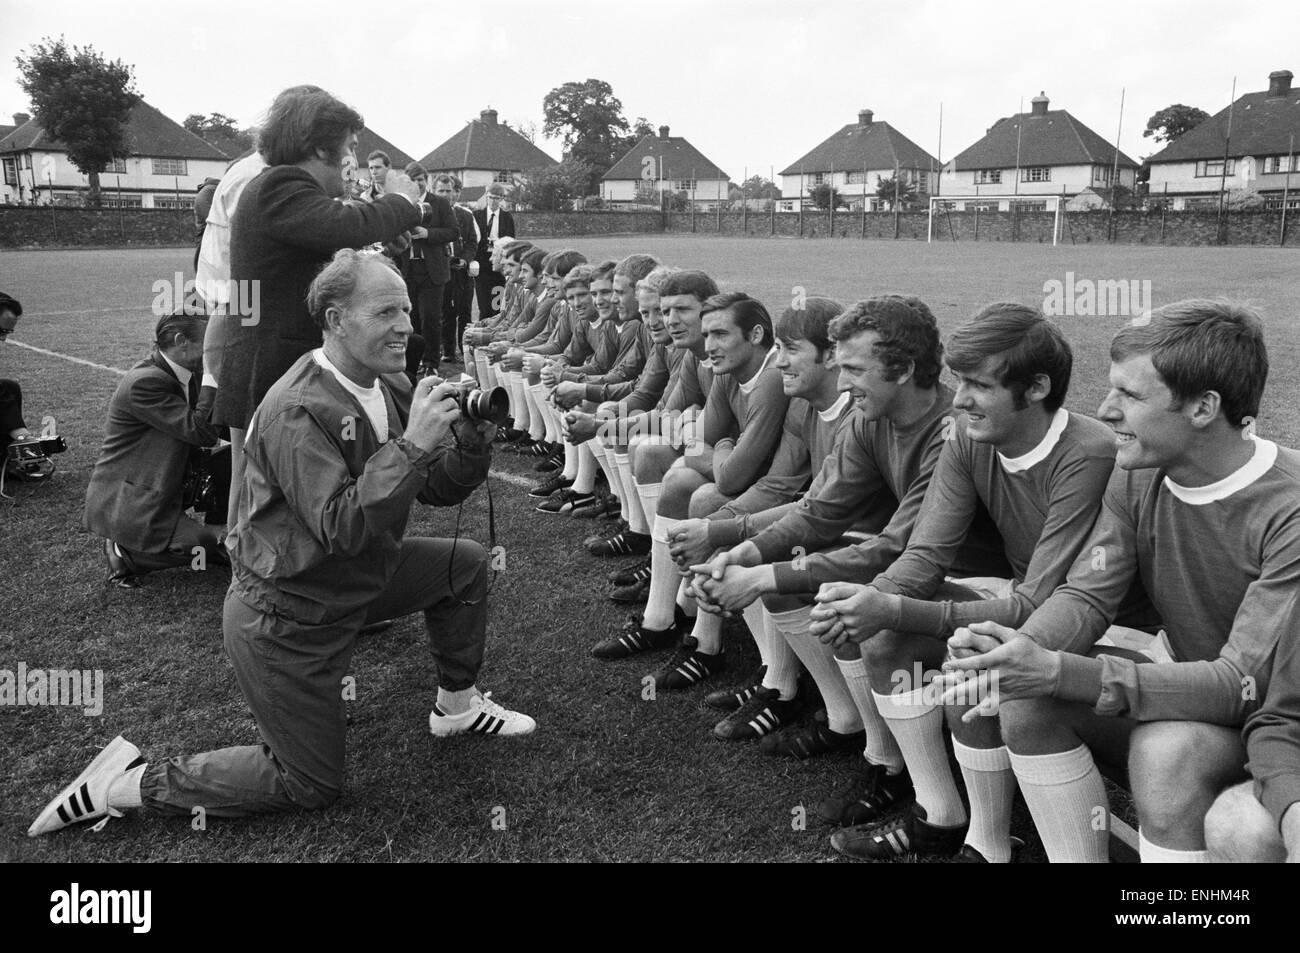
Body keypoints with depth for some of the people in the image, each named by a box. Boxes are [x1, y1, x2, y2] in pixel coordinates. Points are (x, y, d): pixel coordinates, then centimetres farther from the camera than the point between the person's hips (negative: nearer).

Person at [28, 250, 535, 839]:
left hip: (349, 583, 8)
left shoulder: (382, 390, 0)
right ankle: (127, 784, 13)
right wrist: (412, 443, -37)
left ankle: (457, 704, 28)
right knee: (312, 786, 5)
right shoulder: (298, 411, -27)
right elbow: (342, 528, -36)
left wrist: (471, 432, -16)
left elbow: (440, 489, 1)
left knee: (465, 563, 10)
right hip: (282, 620, -8)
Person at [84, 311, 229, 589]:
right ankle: (124, 553, -2)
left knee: (227, 460, -5)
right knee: (206, 547, -22)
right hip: (123, 504, -9)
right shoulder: (144, 382, -24)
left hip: (162, 490, 9)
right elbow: (200, 431, -29)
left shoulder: (186, 375, 4)